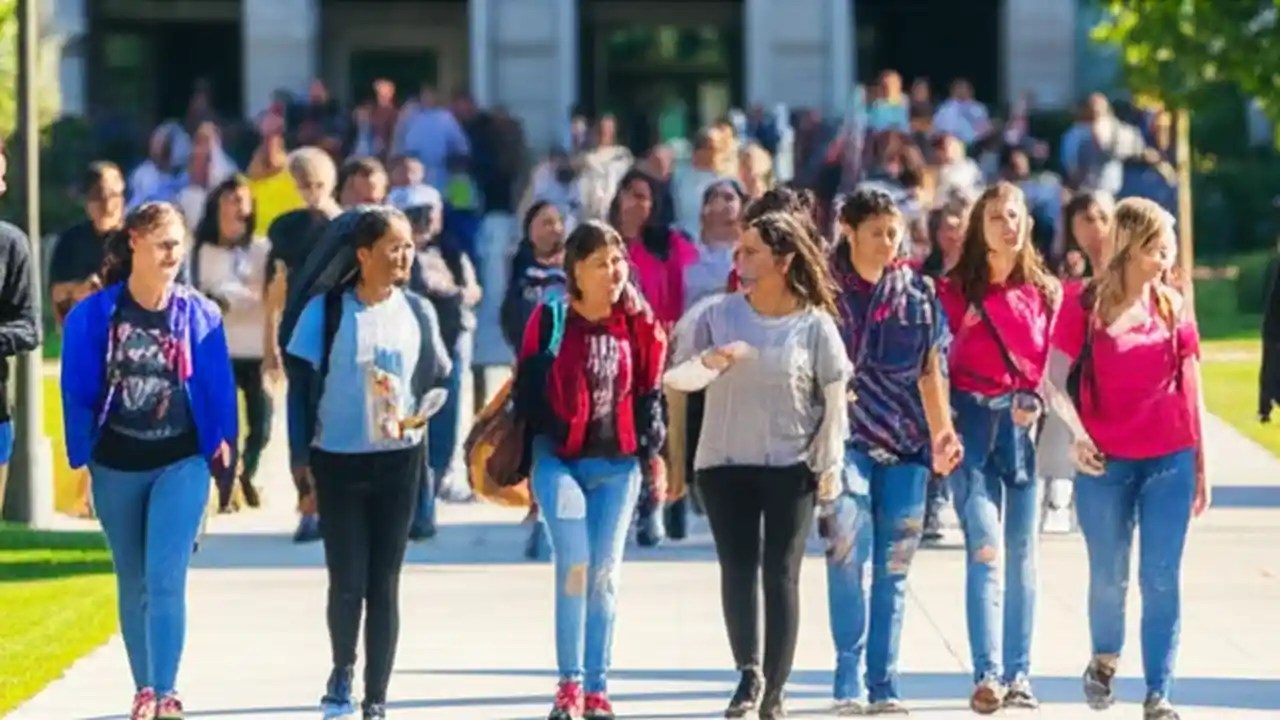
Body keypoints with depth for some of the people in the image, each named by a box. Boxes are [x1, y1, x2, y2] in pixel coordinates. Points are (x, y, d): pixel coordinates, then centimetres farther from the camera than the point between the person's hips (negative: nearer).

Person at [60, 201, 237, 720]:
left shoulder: (200, 315, -6)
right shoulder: (93, 316, -7)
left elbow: (219, 387, 2)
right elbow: (77, 392, 0)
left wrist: (222, 444, 1)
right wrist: (78, 462, 0)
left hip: (181, 463, -1)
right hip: (115, 467, 1)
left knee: (165, 580, -13)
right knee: (132, 584, 12)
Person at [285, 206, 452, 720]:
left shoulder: (418, 312, 3)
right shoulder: (327, 310, -5)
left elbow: (439, 382, 11)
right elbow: (303, 385, -2)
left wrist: (418, 413, -10)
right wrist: (301, 458, -4)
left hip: (398, 461, 2)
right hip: (338, 461, -2)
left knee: (384, 584, 4)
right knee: (347, 581, -2)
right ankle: (343, 669, 26)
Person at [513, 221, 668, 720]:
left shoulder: (638, 325, 4)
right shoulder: (550, 321, -4)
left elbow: (650, 393, 13)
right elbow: (528, 392, 1)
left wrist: (653, 453, 10)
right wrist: (520, 462, 1)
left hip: (618, 463, 3)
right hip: (559, 459, -3)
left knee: (605, 573, 4)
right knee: (574, 567, -13)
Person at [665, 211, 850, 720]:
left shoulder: (814, 324, -4)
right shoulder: (720, 314, 1)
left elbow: (834, 399, -1)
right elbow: (676, 376, -2)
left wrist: (830, 465, -4)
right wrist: (708, 361, -23)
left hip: (790, 467, -1)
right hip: (724, 464, 2)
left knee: (781, 576, 1)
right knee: (738, 569, -10)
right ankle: (749, 672, -9)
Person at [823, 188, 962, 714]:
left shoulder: (918, 292, 10)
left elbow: (931, 370, 14)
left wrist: (943, 431, 7)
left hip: (905, 441, 3)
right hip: (845, 437, -3)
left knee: (893, 566, 3)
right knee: (848, 551, -17)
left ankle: (884, 684, 8)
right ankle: (849, 681, -13)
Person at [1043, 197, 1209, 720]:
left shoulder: (1172, 307, 5)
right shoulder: (1086, 305, -3)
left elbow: (1192, 393, 10)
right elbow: (1055, 383, -2)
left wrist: (1201, 467, 10)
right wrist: (1076, 434, -18)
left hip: (1170, 460, 2)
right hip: (1106, 462, -2)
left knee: (1161, 580, -2)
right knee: (1108, 577, 10)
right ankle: (1104, 660, 37)